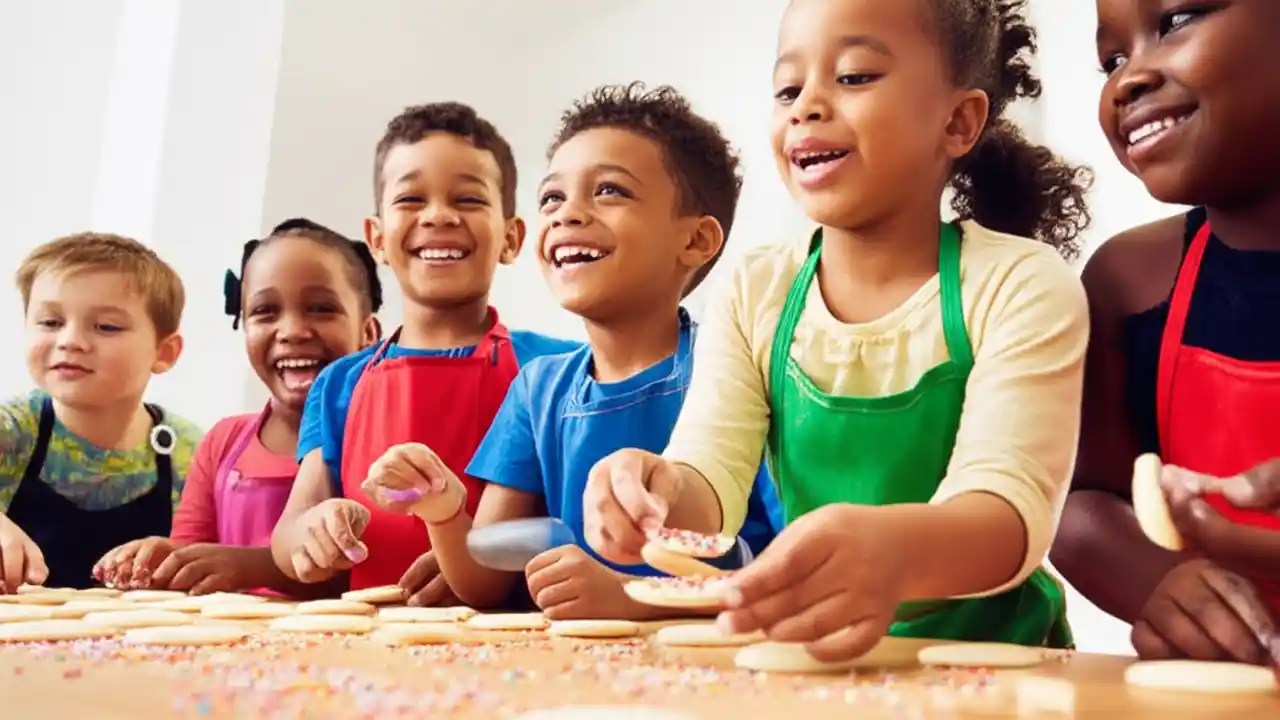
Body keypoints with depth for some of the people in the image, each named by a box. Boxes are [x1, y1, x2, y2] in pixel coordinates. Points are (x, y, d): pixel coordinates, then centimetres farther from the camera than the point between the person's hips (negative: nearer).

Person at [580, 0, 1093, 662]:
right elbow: (709, 486, -8)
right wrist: (663, 492, -31)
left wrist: (894, 548, -42)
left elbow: (1013, 508, -21)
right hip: (808, 656, 3)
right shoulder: (753, 295, 0)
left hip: (987, 657, -3)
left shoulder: (1023, 286, -10)